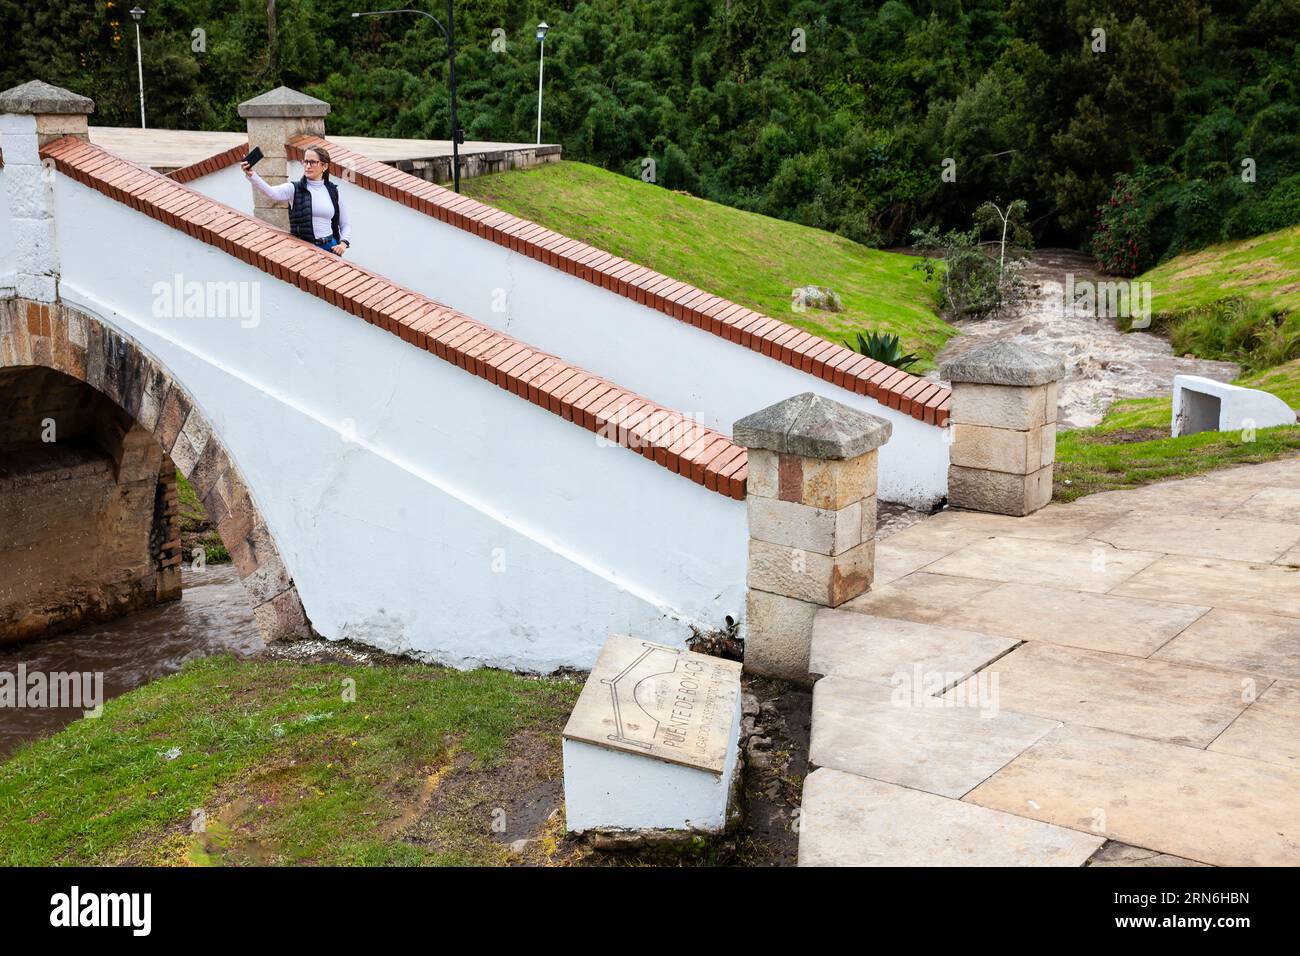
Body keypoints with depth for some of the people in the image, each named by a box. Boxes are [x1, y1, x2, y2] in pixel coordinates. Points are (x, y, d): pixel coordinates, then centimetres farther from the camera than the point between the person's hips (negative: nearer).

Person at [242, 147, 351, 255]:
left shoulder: (333, 192, 7)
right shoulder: (294, 189, 0)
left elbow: (345, 224, 13)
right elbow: (271, 192, -22)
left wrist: (344, 243, -7)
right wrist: (251, 175, -40)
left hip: (329, 247, 2)